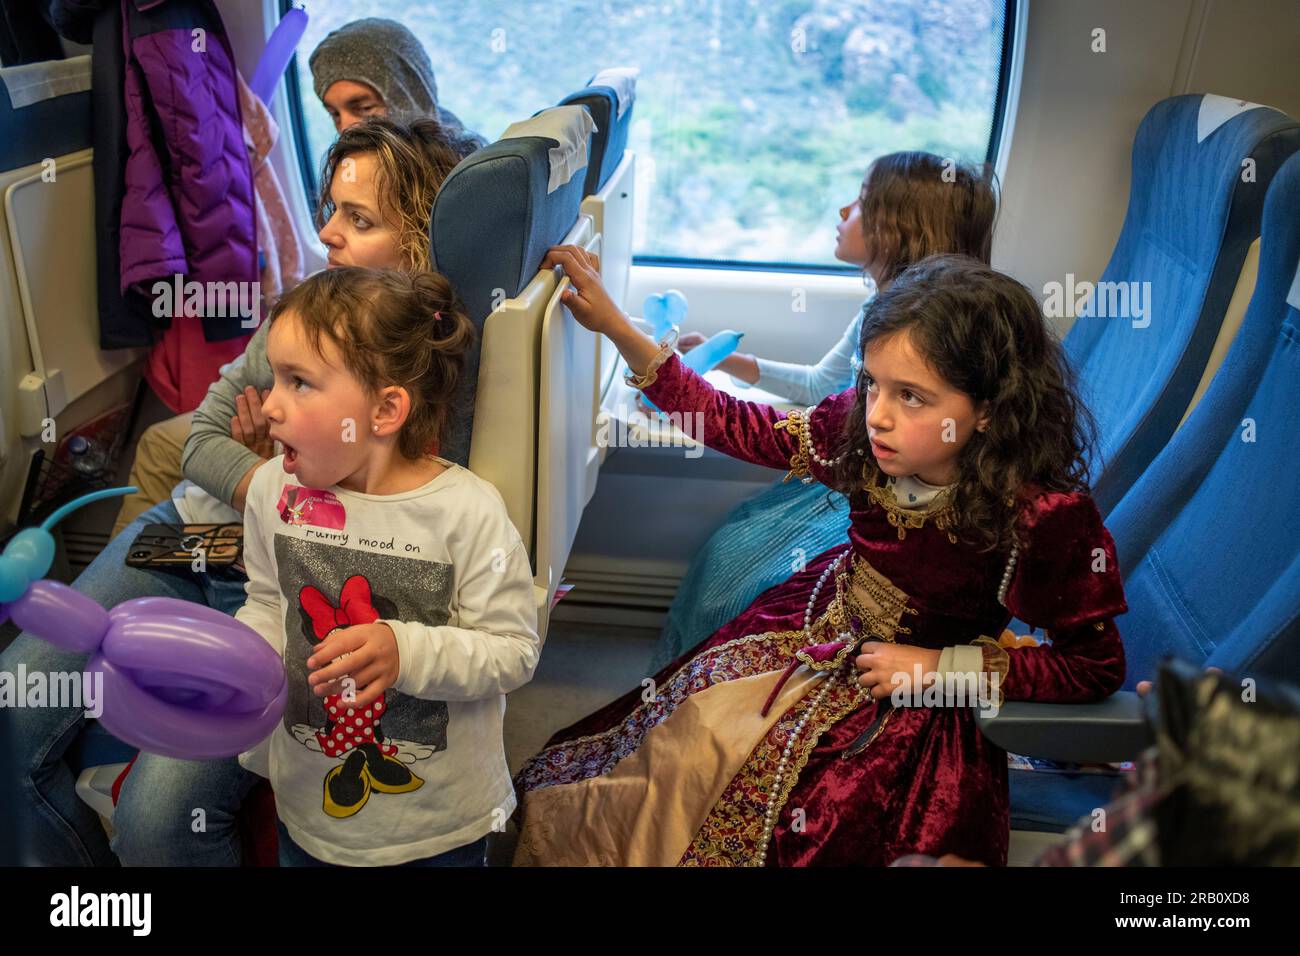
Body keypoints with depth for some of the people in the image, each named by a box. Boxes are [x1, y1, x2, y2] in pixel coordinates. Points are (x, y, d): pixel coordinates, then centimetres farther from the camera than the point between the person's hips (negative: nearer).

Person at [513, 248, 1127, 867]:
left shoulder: (1045, 518, -29)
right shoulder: (860, 427, -18)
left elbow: (1097, 665, -14)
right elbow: (731, 425, -7)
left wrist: (942, 667, -20)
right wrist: (616, 327, -13)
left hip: (915, 700, -4)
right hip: (817, 626, 5)